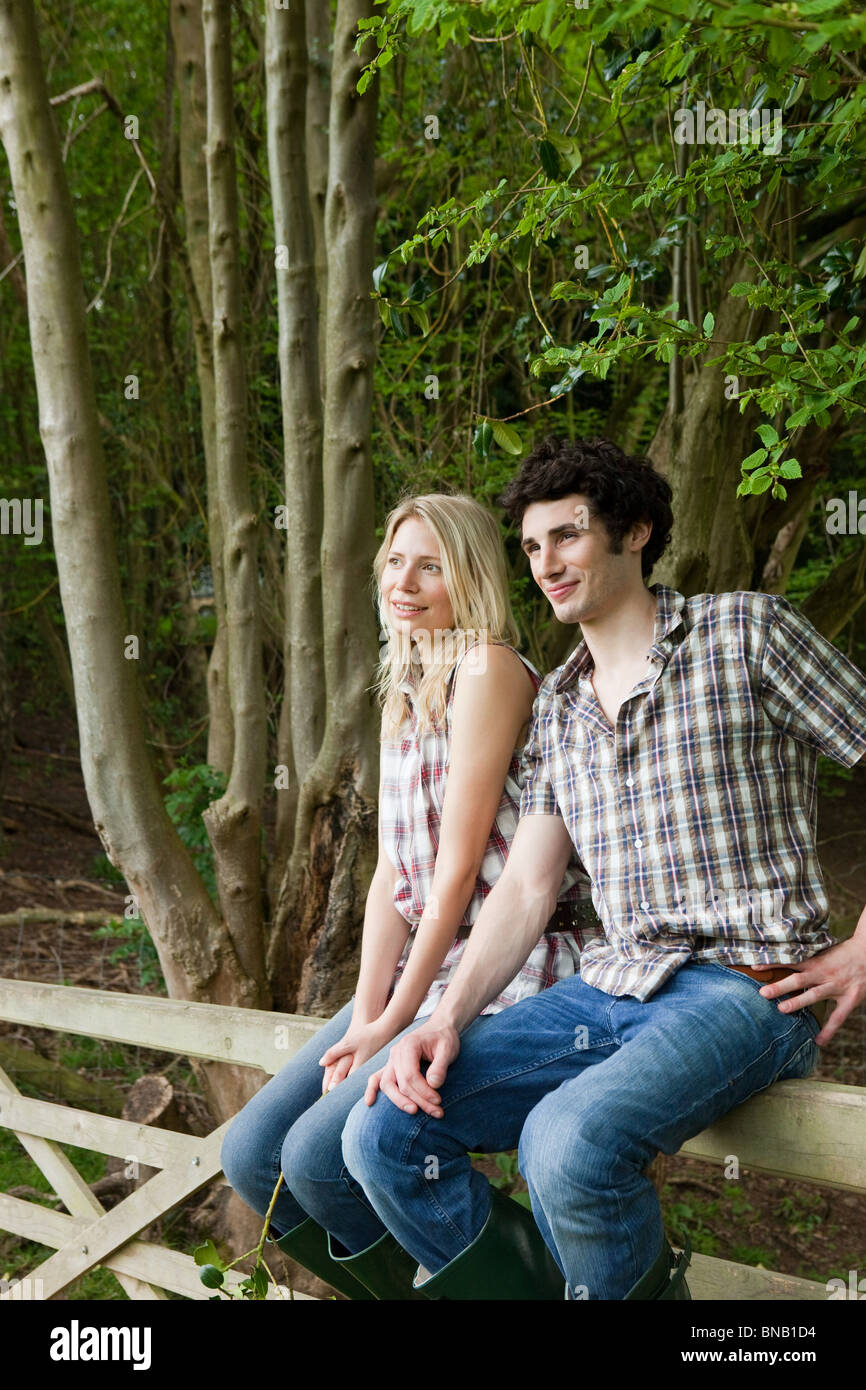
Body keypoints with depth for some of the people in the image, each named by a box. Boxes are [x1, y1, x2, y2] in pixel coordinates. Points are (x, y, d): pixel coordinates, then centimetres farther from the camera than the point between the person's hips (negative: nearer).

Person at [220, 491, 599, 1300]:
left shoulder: (489, 670, -12)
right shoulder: (404, 693, 15)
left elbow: (459, 866, -15)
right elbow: (391, 874, 10)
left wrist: (395, 1021, -10)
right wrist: (364, 1016, -1)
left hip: (512, 977, -9)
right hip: (425, 972, 9)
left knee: (320, 1152, -18)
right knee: (251, 1154, 2)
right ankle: (398, 1288, 18)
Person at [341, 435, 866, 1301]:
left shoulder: (741, 633, 0)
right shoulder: (557, 707, 16)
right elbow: (526, 887, 11)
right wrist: (450, 1019, -4)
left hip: (745, 989, -5)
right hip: (609, 989, 6)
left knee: (568, 1143, -33)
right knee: (383, 1134, -10)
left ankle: (647, 1284, -2)